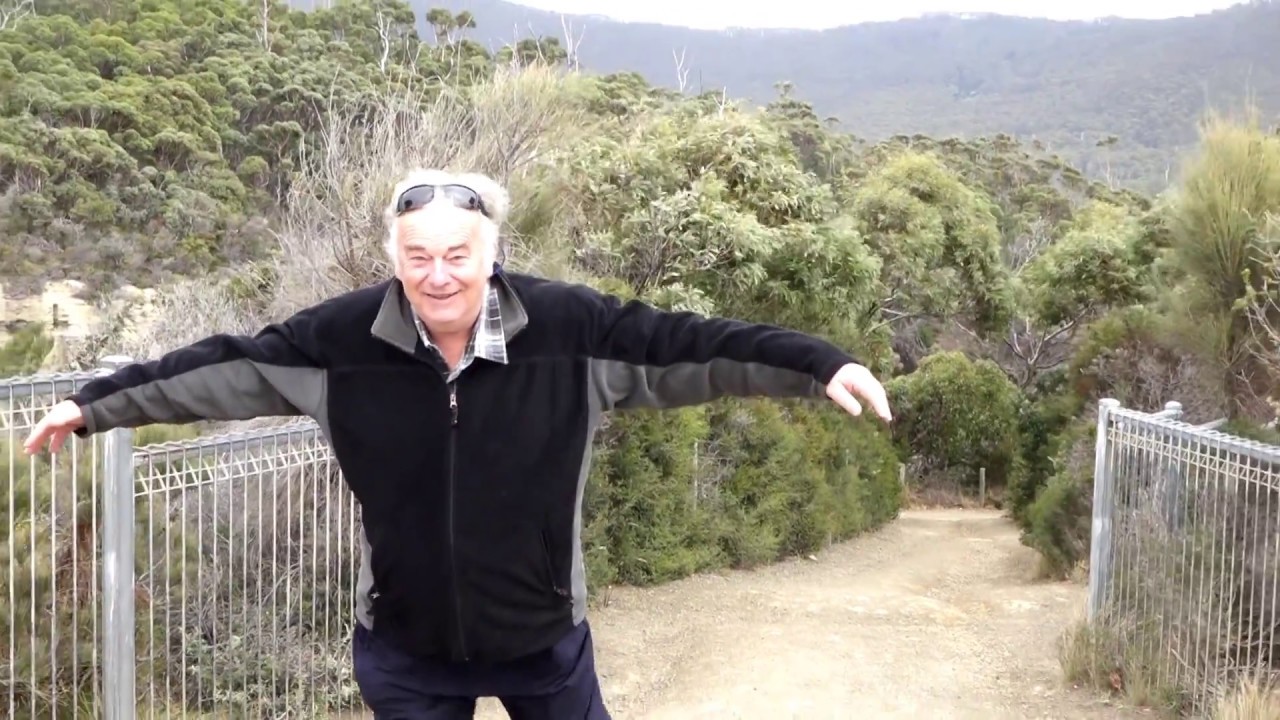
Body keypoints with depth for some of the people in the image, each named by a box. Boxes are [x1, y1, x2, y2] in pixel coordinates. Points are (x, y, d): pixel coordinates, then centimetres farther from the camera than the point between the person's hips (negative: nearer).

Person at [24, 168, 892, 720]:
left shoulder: (568, 326, -17)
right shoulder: (346, 337, -14)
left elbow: (689, 343, -15)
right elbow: (224, 366, -5)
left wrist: (822, 365, -18)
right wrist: (95, 402, -1)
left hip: (544, 634, 0)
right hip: (404, 646, 1)